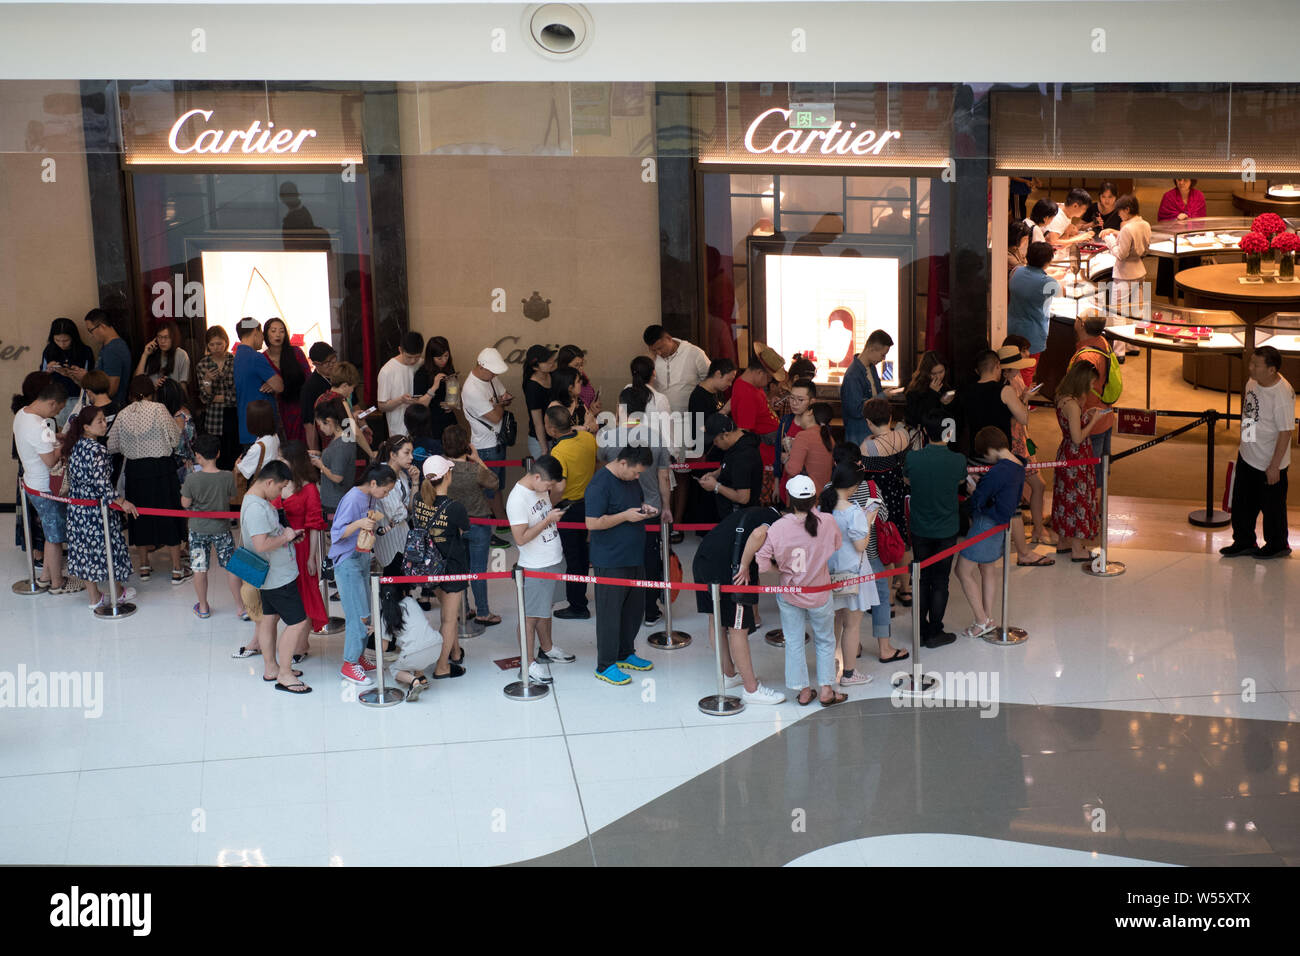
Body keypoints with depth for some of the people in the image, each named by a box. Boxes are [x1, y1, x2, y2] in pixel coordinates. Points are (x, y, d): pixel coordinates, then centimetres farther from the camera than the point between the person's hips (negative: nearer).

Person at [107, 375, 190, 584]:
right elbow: (175, 435, -6)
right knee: (168, 515, 5)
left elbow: (111, 445, 4)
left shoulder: (123, 415, 0)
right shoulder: (158, 409, -10)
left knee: (141, 515, 16)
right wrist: (181, 420, 14)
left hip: (135, 470, 3)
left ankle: (144, 565, 24)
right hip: (161, 467, -3)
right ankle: (177, 569, 8)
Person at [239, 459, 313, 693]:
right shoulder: (257, 508, -25)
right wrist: (285, 537, -18)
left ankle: (271, 668, 31)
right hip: (278, 577, -11)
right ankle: (284, 675, 2)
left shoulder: (257, 501, 8)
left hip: (269, 575, 11)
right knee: (298, 623, -6)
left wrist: (287, 535, 9)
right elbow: (261, 544, -33)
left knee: (269, 619, 19)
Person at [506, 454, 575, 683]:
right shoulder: (517, 499, -25)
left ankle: (547, 649, 41)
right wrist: (548, 520, -24)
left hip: (554, 560, 9)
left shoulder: (540, 487, 0)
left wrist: (556, 492, 1)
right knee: (531, 615, 3)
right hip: (535, 568, -9)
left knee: (545, 608, 24)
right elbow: (521, 538, -26)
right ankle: (529, 662, 13)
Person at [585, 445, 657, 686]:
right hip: (610, 563, -9)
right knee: (610, 613, -2)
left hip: (634, 557, 9)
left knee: (634, 608, 17)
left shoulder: (631, 479, 9)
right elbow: (592, 523, -21)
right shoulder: (600, 484, -18)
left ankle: (626, 654, 33)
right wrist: (626, 516, -22)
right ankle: (605, 666, 7)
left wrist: (642, 508, 4)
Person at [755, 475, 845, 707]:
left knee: (793, 642, 16)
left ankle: (803, 690, 23)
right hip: (820, 595, 0)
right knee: (825, 641, 19)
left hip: (789, 595, 0)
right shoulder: (827, 522, -19)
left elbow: (762, 564, -18)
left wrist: (779, 566, 2)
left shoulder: (778, 528, -20)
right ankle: (826, 690, 23)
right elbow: (837, 546, 2)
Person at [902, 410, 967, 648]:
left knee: (921, 580, 14)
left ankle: (921, 631, 20)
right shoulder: (958, 460, -16)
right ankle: (934, 633, 15)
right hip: (946, 529, -1)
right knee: (940, 582, 9)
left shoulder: (912, 458, -14)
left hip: (920, 528, 1)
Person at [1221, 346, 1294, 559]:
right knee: (1242, 502, 18)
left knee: (1272, 506, 10)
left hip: (1269, 465, -8)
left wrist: (1274, 466, -19)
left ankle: (1277, 546, 30)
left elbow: (1286, 432, -22)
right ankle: (1244, 542, 35)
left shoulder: (1283, 394, -27)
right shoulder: (1252, 383, -2)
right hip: (1247, 457, 8)